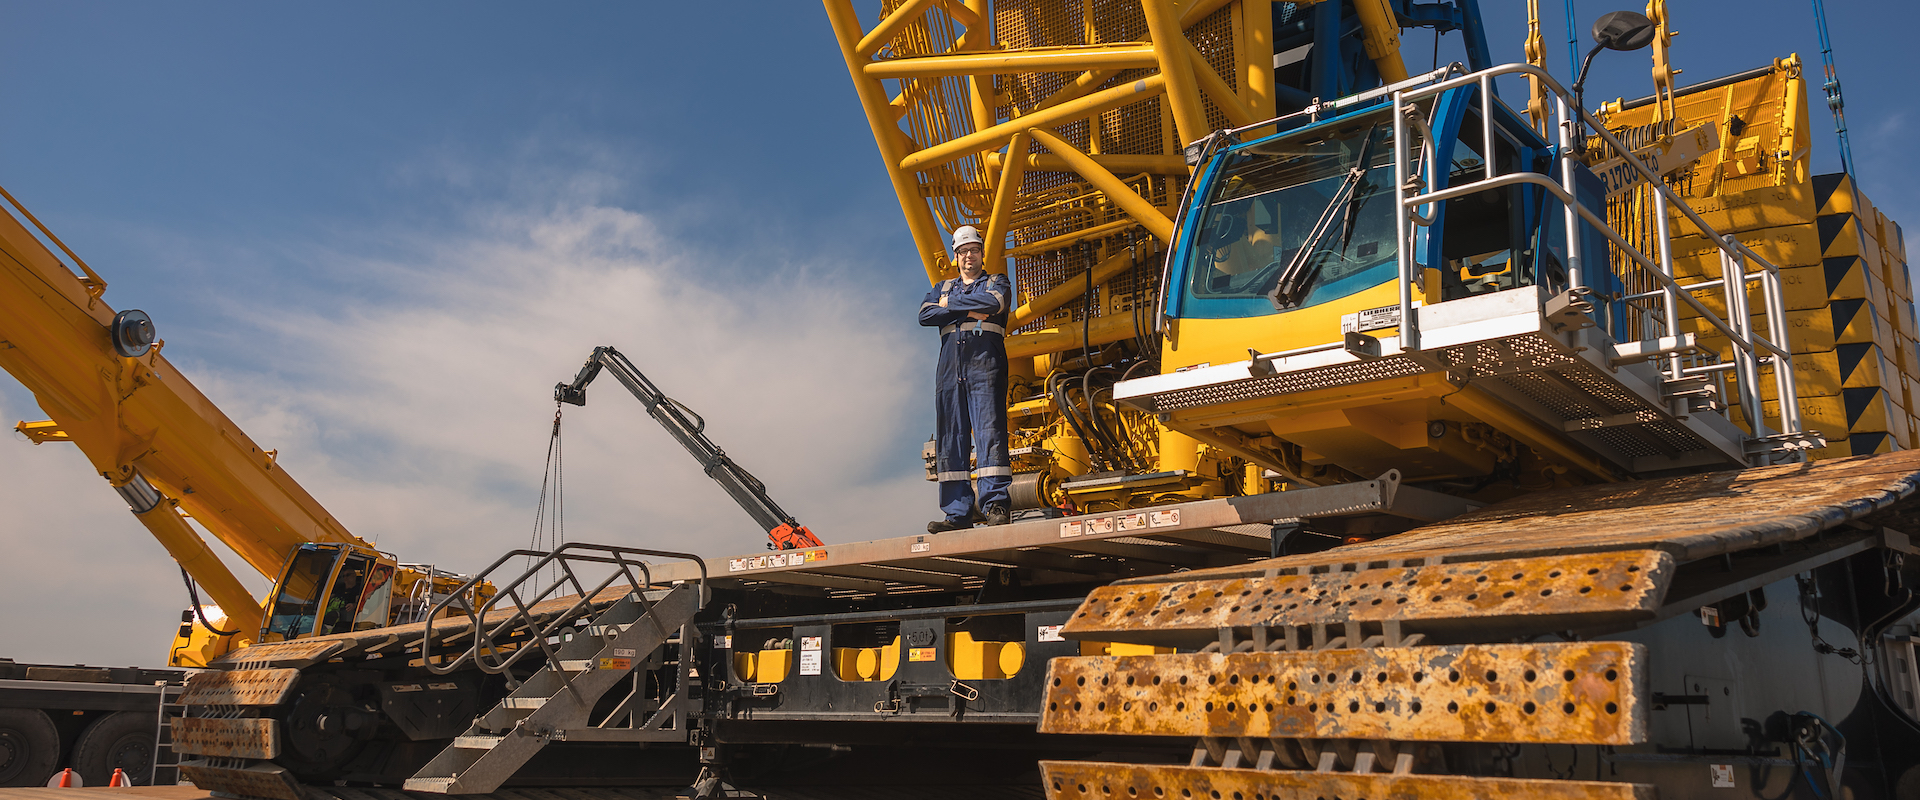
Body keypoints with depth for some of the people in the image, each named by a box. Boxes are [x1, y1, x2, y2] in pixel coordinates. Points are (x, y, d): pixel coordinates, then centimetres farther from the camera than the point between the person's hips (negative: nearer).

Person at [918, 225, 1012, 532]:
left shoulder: (996, 282, 18)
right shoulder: (943, 287, 26)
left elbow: (994, 302, -7)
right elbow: (925, 315, 6)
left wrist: (950, 305, 2)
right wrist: (968, 312, -3)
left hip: (985, 361, -3)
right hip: (950, 365, 4)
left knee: (989, 431, -14)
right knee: (949, 435, -3)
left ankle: (996, 505, -19)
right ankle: (958, 513, -4)